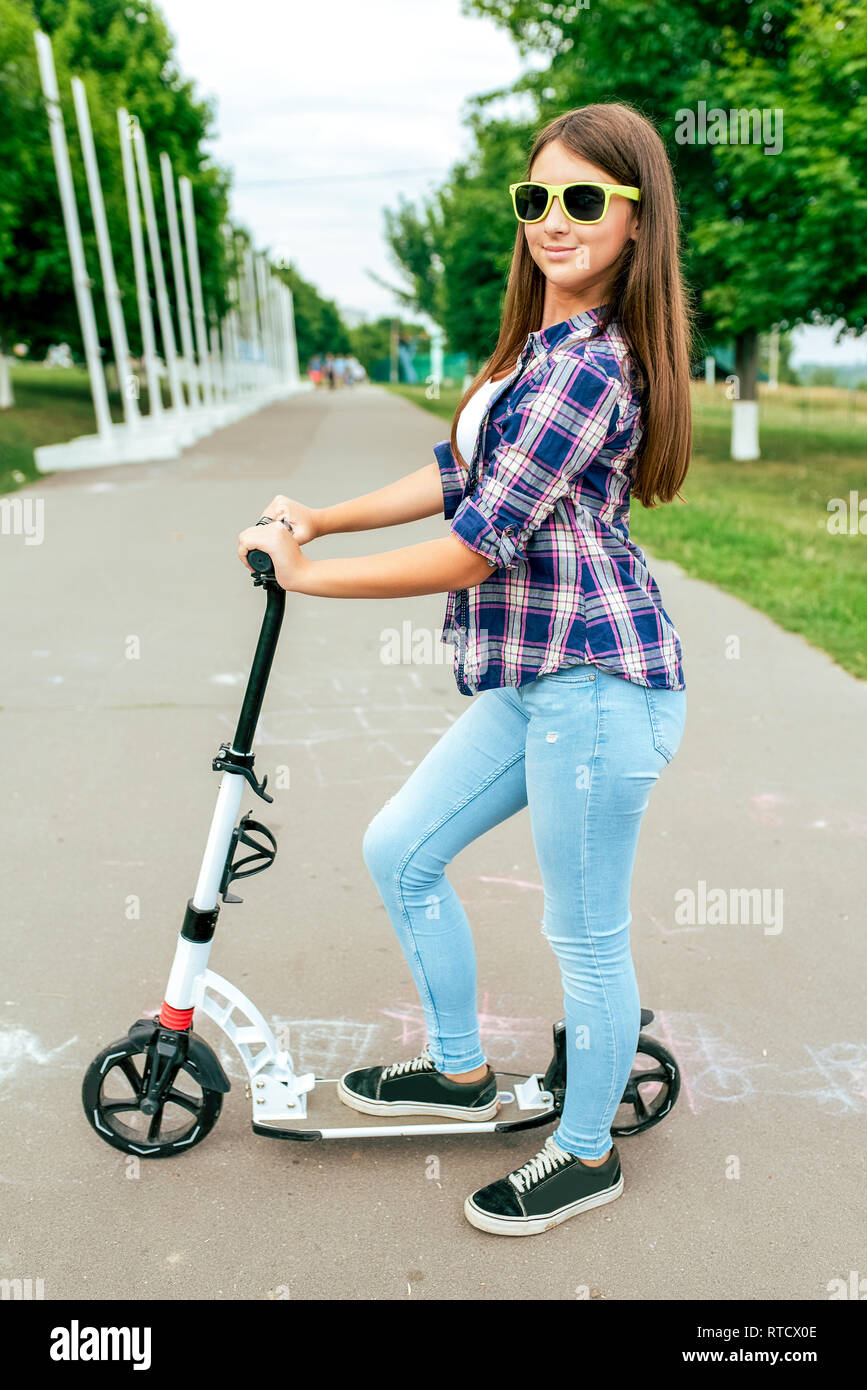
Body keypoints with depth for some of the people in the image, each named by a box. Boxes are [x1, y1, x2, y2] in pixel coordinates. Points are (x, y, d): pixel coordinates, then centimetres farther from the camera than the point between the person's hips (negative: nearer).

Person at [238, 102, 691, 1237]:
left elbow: (475, 547, -21)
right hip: (534, 679, 10)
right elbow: (457, 478, 17)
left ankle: (586, 1155, 31)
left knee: (585, 935, 6)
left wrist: (307, 573, -11)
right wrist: (319, 516, 10)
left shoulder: (585, 365, -18)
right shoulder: (541, 345, 16)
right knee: (399, 851, 16)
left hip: (596, 682, -10)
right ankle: (461, 1070, 36)